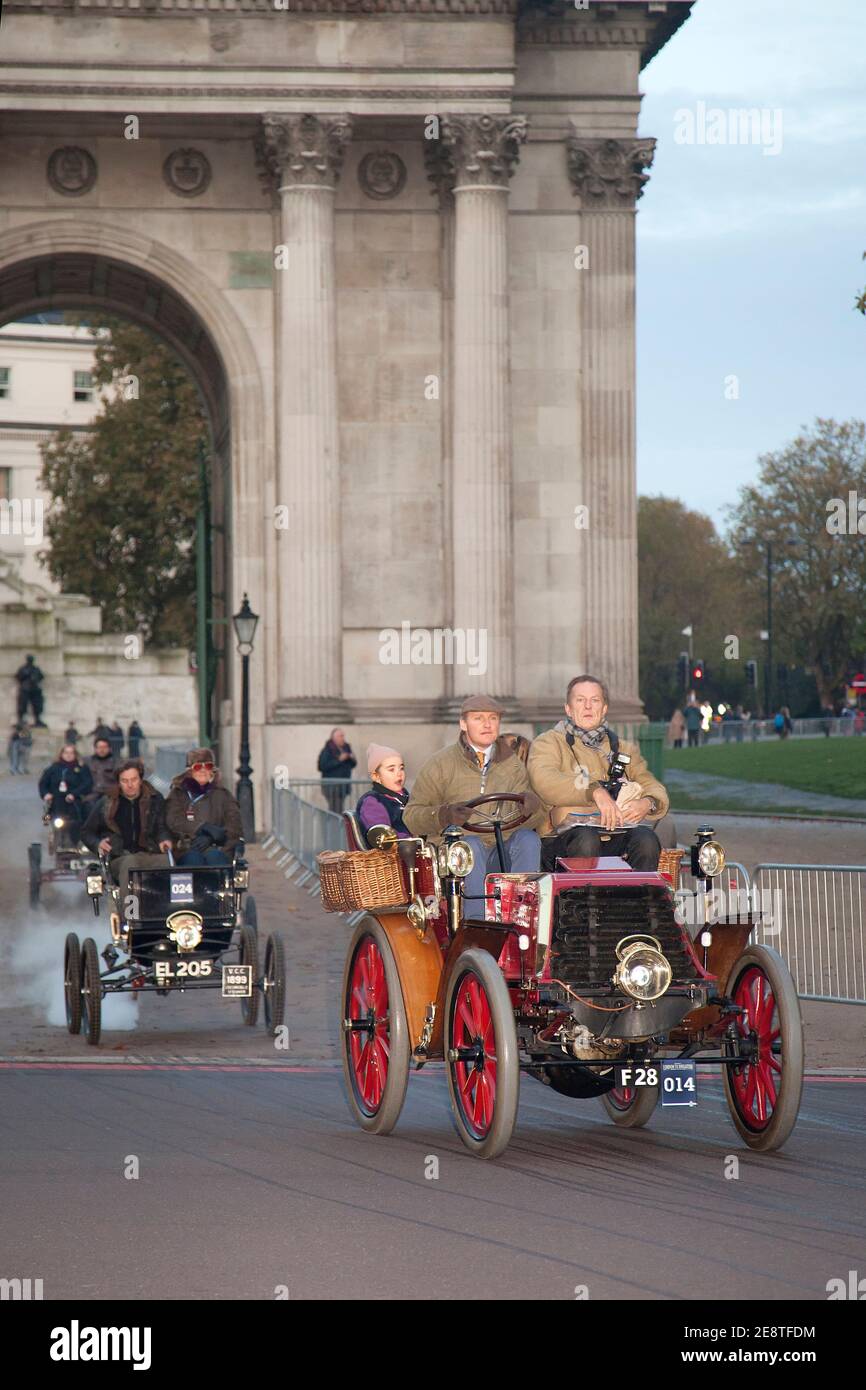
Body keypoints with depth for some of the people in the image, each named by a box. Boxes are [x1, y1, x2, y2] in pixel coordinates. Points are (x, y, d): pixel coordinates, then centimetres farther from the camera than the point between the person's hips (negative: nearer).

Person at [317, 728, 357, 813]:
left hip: (343, 784, 6)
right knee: (335, 809, -14)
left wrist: (352, 759, -5)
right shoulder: (327, 750, -8)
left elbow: (353, 765, 18)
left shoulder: (346, 748, 13)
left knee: (339, 809, 4)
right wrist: (339, 760, -20)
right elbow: (323, 766, -17)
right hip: (331, 785, -6)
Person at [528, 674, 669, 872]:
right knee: (586, 840, -38)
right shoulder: (550, 742, 16)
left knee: (647, 840, -30)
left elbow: (656, 789, 21)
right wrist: (595, 791, -20)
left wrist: (647, 804, -5)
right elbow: (544, 781, -5)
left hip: (621, 830, 3)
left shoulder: (624, 749, 30)